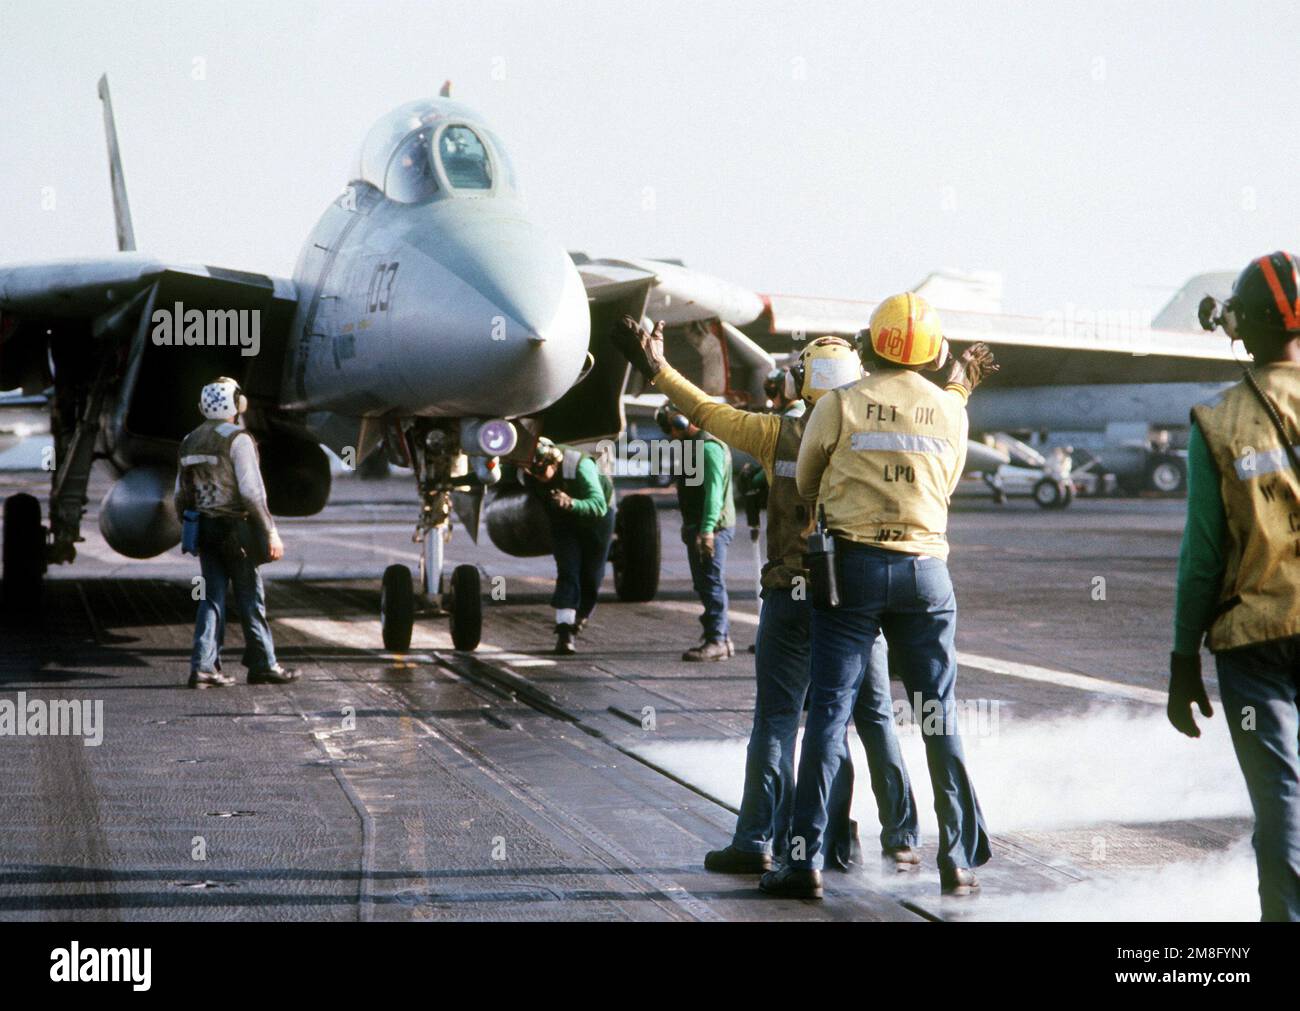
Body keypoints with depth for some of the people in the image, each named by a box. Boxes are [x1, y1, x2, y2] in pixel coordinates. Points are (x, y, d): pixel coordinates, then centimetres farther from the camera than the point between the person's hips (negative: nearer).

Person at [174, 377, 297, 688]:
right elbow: (252, 492, -17)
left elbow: (182, 495, 14)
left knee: (211, 597, 8)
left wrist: (192, 530, 23)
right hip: (236, 527, -6)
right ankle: (262, 665, 10)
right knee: (251, 598, 3)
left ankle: (203, 666, 0)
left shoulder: (190, 442, 11)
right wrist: (271, 533, -13)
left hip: (205, 529, 6)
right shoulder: (237, 440, -12)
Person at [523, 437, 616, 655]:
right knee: (567, 572, -15)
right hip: (562, 521, 2)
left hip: (596, 516, -2)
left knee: (591, 577, 4)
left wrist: (572, 503, -62)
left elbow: (599, 505, -47)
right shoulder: (531, 473, -23)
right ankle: (564, 631, -22)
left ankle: (578, 622, 26)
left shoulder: (580, 465, -38)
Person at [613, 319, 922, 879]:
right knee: (875, 719, 8)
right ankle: (901, 839, 12)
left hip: (791, 598, -1)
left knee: (776, 721, 2)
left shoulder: (779, 435, -4)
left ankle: (756, 842, 1)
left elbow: (709, 411, 5)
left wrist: (658, 369, 15)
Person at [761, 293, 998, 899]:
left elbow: (805, 482, 9)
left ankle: (806, 860, -3)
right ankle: (959, 861, 11)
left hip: (853, 565, -2)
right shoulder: (951, 409, 3)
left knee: (828, 713, -1)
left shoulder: (839, 405, -4)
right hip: (925, 568, 2)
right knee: (940, 719, 8)